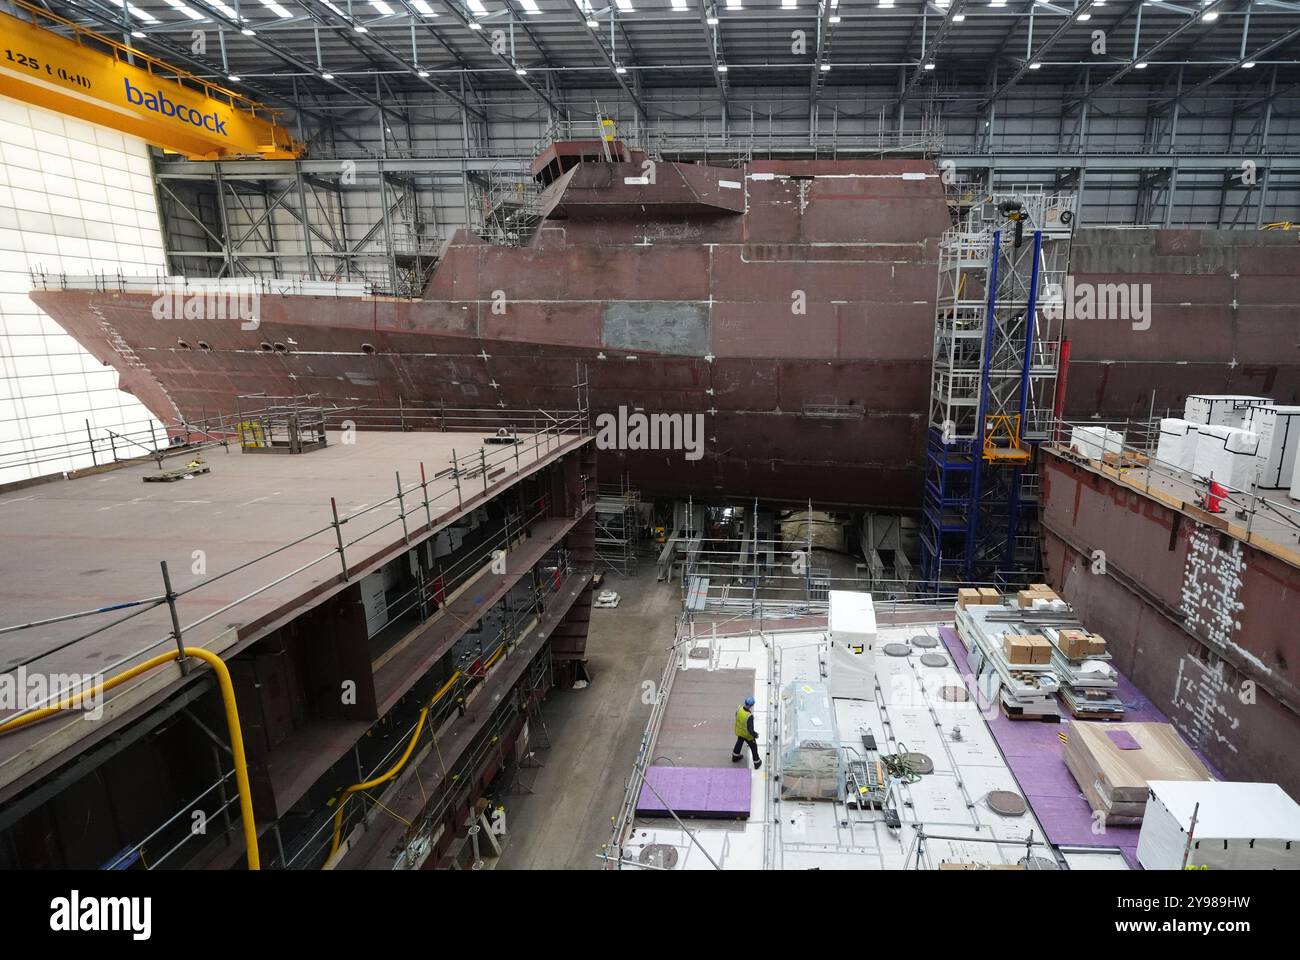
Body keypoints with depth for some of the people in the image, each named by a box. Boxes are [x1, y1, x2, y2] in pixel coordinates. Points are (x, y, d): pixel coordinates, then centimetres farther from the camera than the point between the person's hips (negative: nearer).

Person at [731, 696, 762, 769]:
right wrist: (755, 735, -15)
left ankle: (735, 757, 55)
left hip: (739, 731, 6)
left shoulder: (739, 708, -23)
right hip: (747, 734, -6)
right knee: (754, 747, 21)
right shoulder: (749, 716, -42)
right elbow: (750, 730, -33)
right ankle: (757, 763, 41)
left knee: (739, 742, 33)